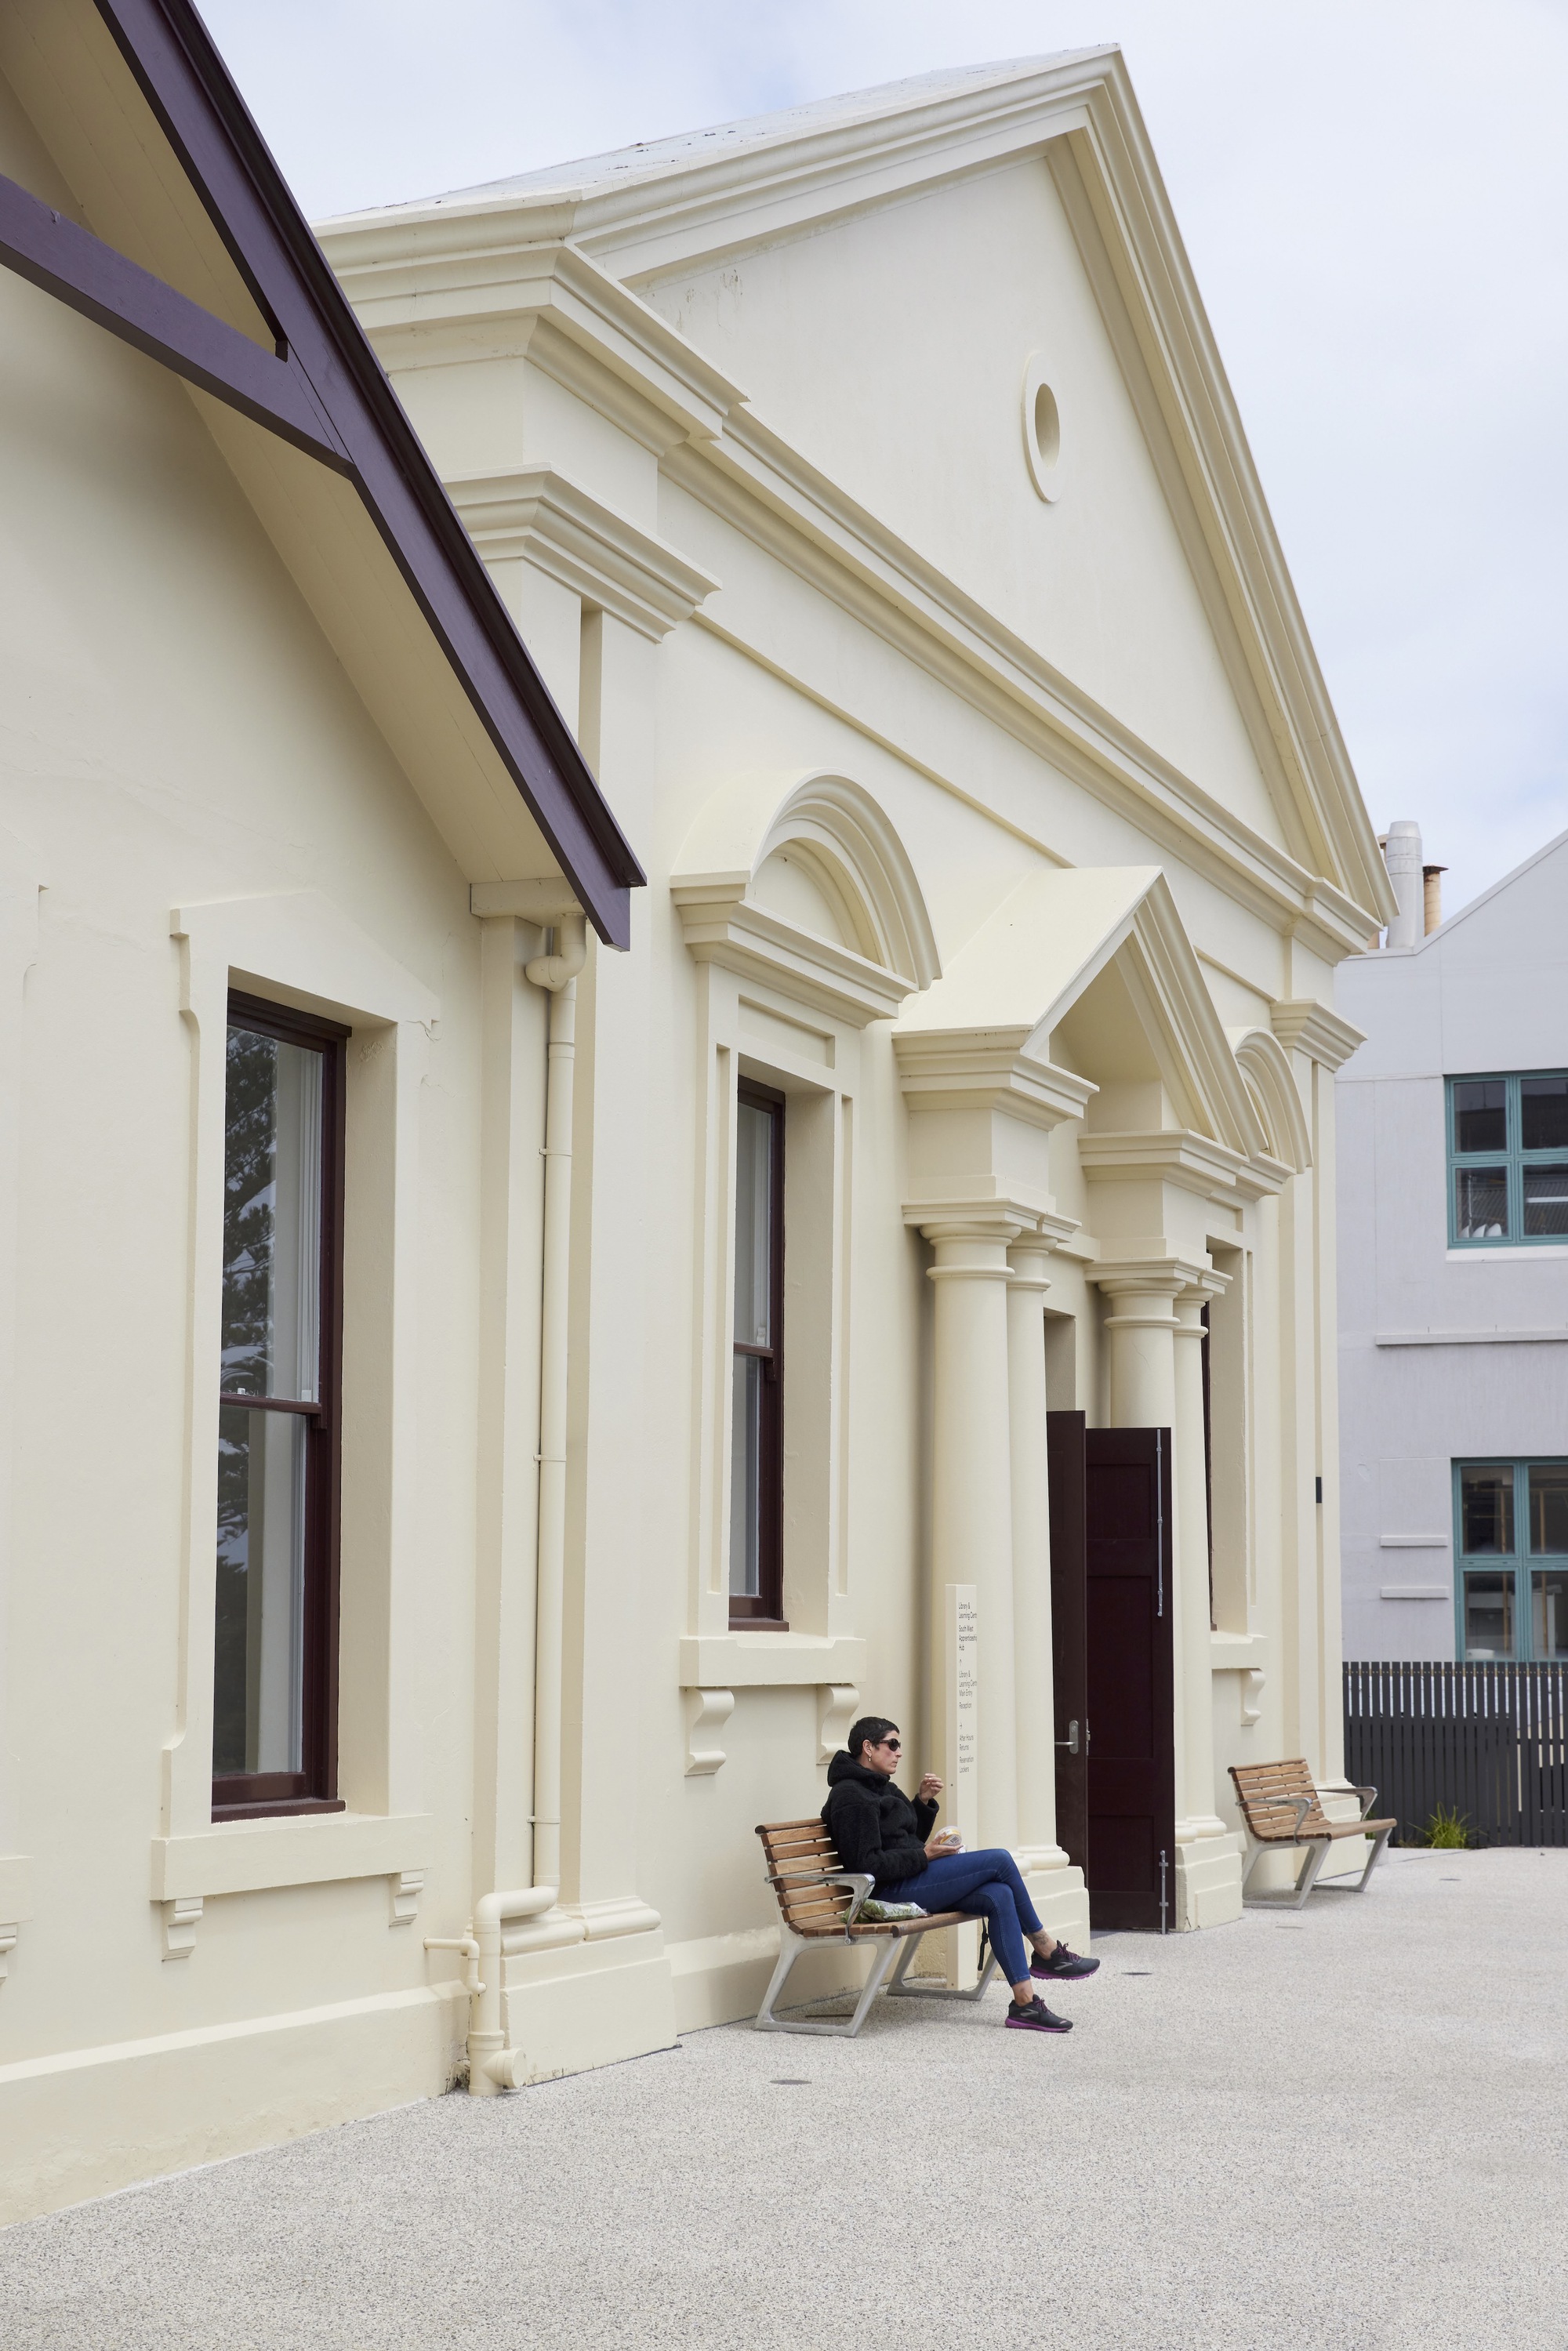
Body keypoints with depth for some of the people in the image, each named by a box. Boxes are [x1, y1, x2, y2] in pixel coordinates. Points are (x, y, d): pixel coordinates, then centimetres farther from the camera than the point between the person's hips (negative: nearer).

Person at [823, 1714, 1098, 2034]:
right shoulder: (851, 1796, -12)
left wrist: (924, 1802, 10)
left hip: (913, 1880, 10)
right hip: (892, 1891, -10)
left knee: (998, 1895, -14)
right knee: (999, 1860, -14)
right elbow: (866, 1865, -19)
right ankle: (1047, 1951, 2)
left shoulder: (880, 1787, 20)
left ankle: (1025, 2002, -17)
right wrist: (924, 1856, -16)